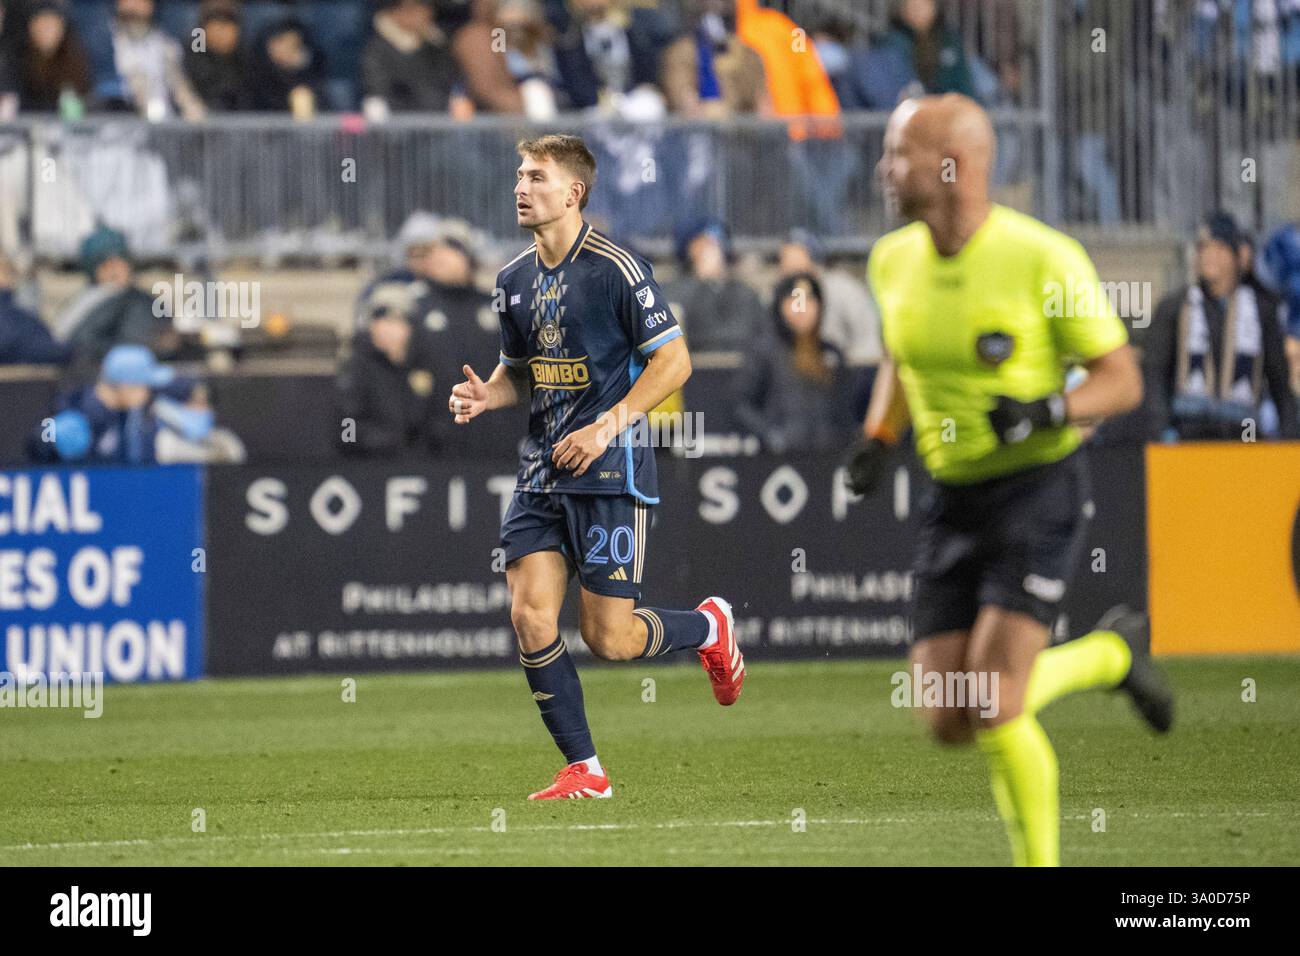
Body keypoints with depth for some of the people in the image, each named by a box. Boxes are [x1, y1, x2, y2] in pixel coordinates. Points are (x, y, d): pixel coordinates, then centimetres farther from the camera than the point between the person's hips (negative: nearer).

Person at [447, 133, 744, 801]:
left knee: (609, 639, -5)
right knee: (530, 619, -7)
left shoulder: (616, 268, -11)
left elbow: (673, 360, -11)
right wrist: (485, 395, 1)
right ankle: (584, 771, 4)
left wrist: (608, 425, -18)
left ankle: (710, 627, 26)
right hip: (541, 470, 6)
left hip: (610, 470, -6)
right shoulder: (515, 279, 10)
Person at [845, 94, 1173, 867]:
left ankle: (1039, 862, 4)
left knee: (991, 709, -18)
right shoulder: (895, 260, 2)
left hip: (1039, 490, -6)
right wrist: (879, 439, 3)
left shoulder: (1043, 258, -16)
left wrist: (1047, 411, -28)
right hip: (953, 502, 6)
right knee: (947, 723, 1)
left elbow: (1122, 380, -10)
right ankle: (1111, 652, 26)